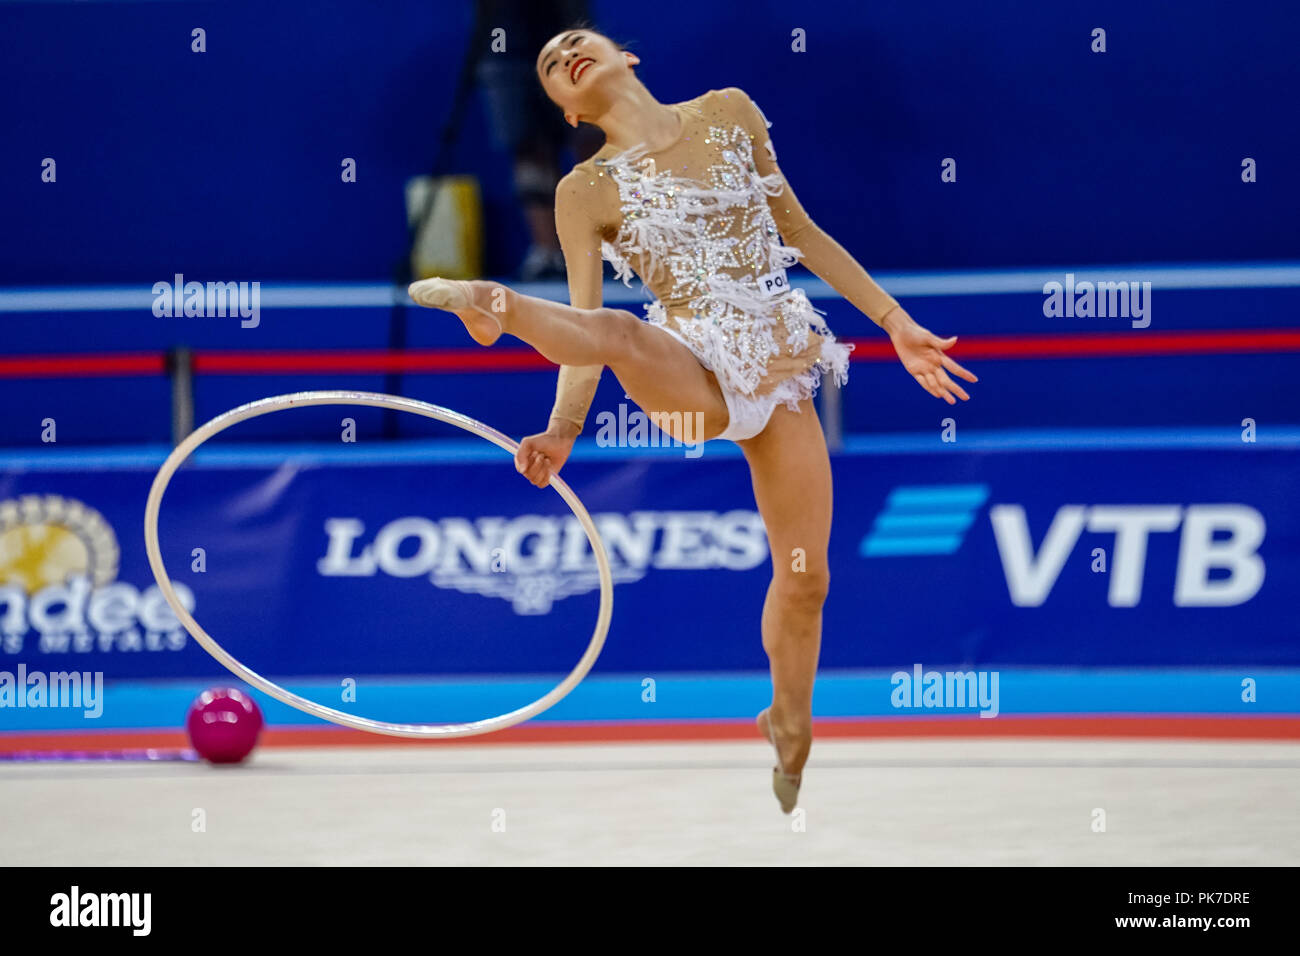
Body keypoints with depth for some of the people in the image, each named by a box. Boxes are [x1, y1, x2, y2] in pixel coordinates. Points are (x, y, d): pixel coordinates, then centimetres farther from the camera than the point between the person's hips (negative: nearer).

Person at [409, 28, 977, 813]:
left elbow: (800, 230, 15)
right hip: (692, 375, -3)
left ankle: (790, 741, 25)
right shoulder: (586, 193, -2)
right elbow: (592, 330, -6)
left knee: (805, 578, 6)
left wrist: (894, 321, 13)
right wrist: (563, 429, -22)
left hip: (779, 372, 3)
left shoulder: (730, 114, 8)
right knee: (623, 330, -40)